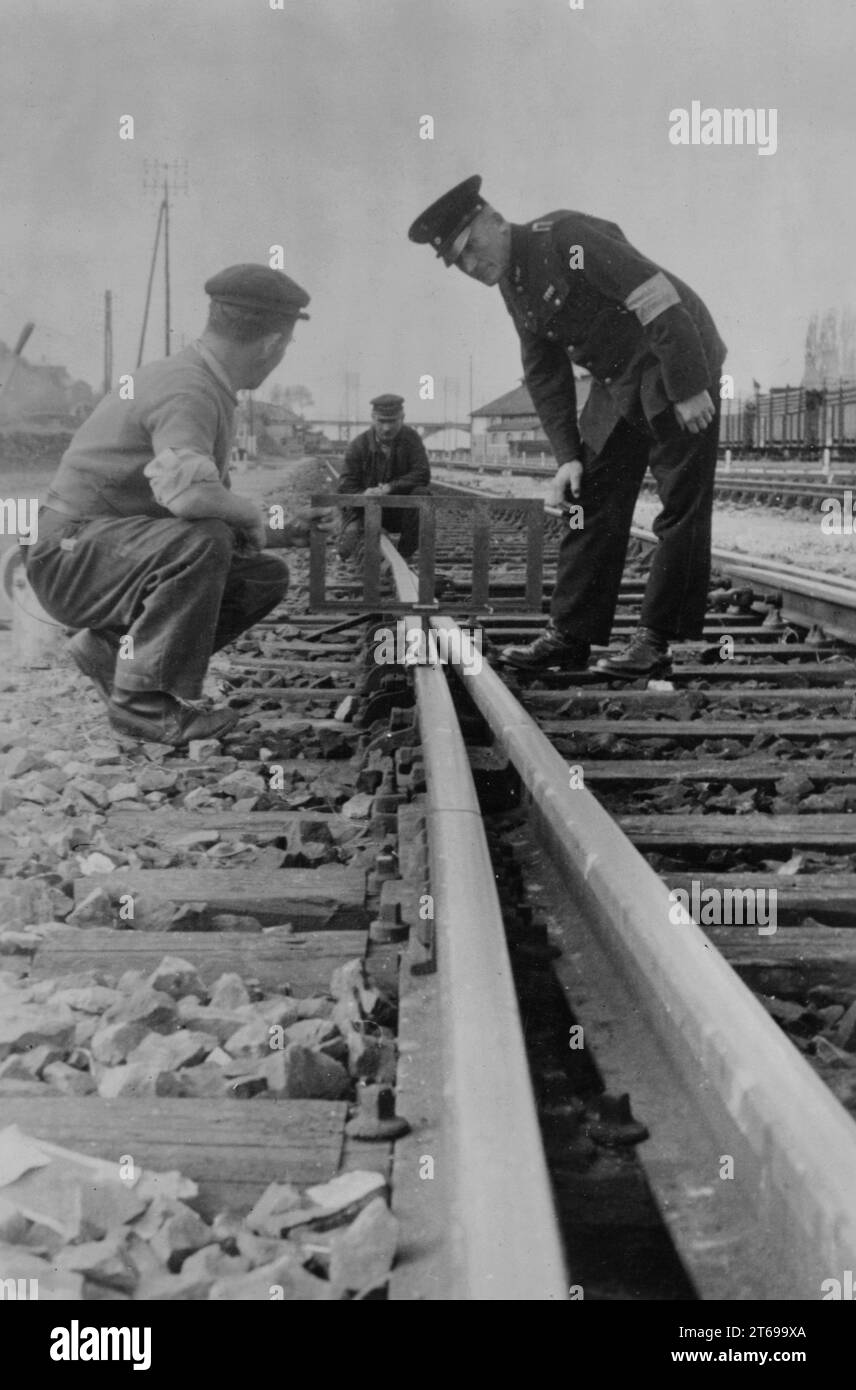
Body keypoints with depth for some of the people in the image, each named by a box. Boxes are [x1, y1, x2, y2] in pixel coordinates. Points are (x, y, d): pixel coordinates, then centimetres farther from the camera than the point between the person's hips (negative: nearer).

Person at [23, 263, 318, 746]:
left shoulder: (209, 389, 12)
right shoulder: (188, 392, -22)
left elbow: (217, 496, 23)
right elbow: (188, 493, -40)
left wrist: (281, 534, 24)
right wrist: (253, 514, -21)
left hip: (121, 551, 10)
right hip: (71, 555, -10)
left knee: (267, 577, 5)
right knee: (203, 541, -34)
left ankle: (114, 646, 7)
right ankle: (142, 699, -21)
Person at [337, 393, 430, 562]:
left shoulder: (410, 438, -8)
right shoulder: (358, 445, -9)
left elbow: (423, 474, -16)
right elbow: (346, 487, -9)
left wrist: (389, 488, -28)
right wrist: (363, 495, -33)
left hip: (399, 511, 1)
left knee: (421, 493, -31)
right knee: (347, 551, -24)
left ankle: (405, 553, -13)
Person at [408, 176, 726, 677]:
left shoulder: (566, 237, -21)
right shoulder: (513, 284, 7)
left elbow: (660, 302, -25)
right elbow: (545, 376, 11)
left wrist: (689, 389, -23)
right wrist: (567, 456, 1)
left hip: (678, 365, -9)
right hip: (617, 385, 9)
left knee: (681, 509, -6)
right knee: (593, 507, 5)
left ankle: (658, 641, -2)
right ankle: (570, 636, 8)